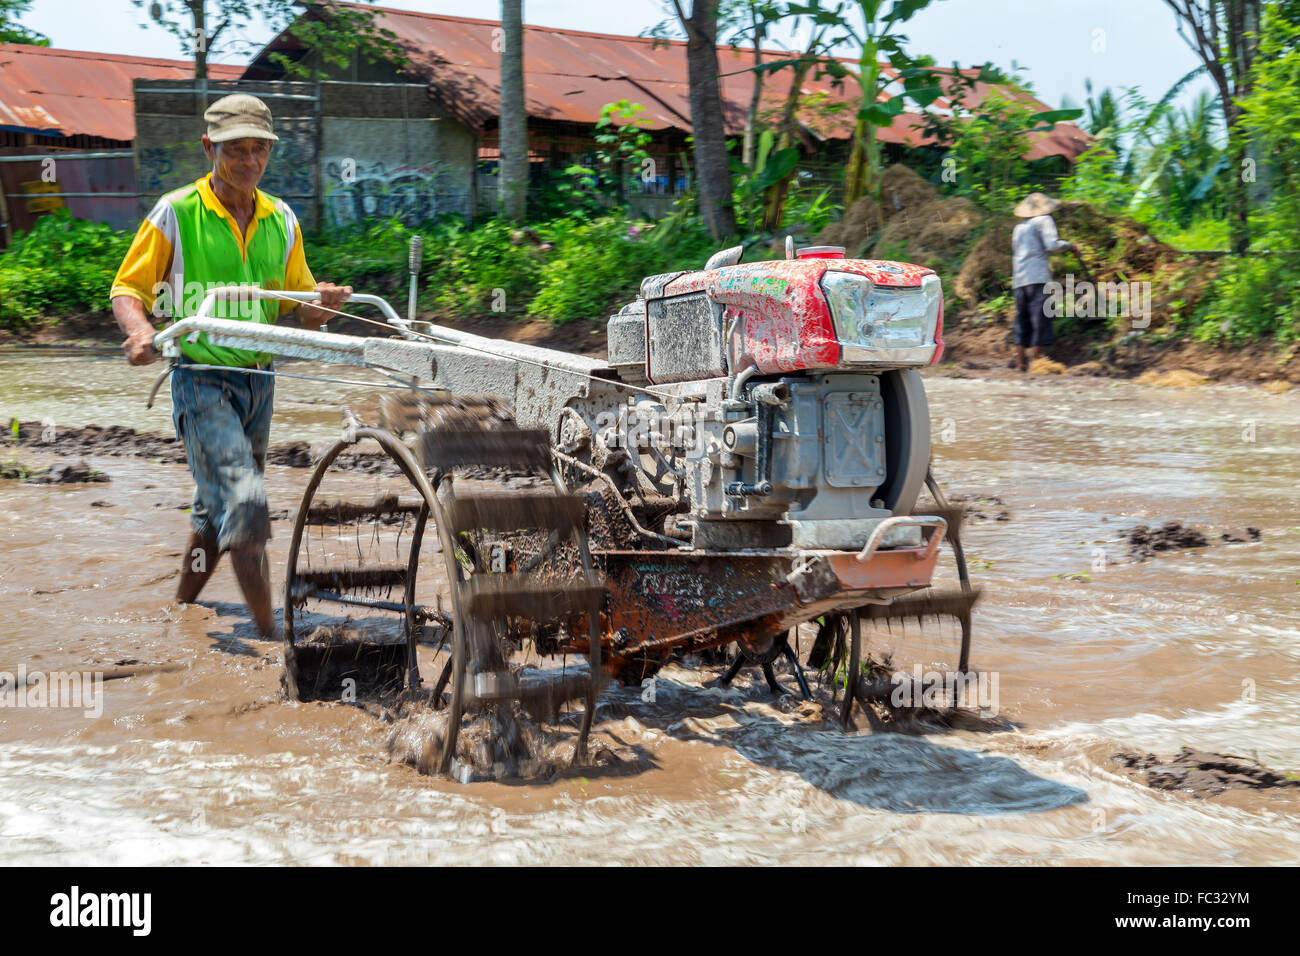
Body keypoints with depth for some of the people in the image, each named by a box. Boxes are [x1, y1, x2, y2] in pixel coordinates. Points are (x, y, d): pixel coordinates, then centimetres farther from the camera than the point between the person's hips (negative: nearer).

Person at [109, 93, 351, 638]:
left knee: (218, 510, 16)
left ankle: (181, 613, 34)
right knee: (244, 502, -18)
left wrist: (322, 304, -10)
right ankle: (271, 635, -14)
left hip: (258, 379, 6)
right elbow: (127, 288, -2)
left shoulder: (281, 221, 10)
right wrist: (139, 329, -23)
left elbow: (299, 312, 14)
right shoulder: (176, 214, -4)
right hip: (201, 380, -6)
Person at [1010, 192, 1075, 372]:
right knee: (1041, 318, -7)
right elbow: (1051, 245, -9)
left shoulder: (1019, 227, 21)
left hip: (1019, 279, 6)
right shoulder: (1044, 221, 2)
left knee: (1022, 319, 9)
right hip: (1038, 276, -6)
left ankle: (1020, 361, 6)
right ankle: (1033, 360, -14)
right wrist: (1068, 244, 6)